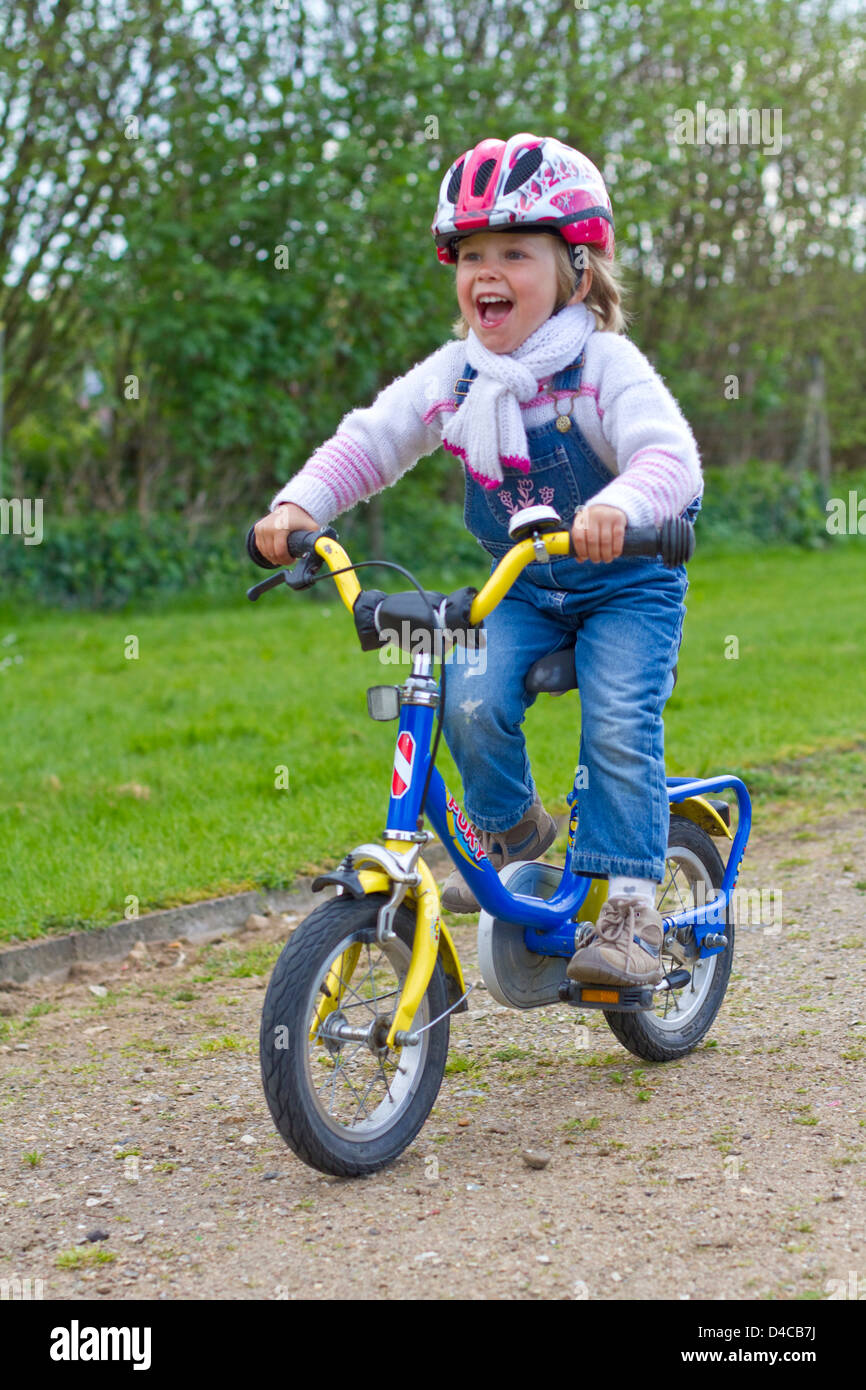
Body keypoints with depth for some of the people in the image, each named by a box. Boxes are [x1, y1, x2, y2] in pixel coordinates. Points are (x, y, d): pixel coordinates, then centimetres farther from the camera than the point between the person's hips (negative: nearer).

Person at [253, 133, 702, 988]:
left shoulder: (604, 365, -19)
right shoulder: (454, 375, -3)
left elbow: (671, 457, -32)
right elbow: (369, 442, -4)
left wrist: (622, 506, -55)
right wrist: (299, 504, -22)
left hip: (628, 586, -4)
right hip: (521, 588, 4)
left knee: (618, 725, -20)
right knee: (472, 701, -18)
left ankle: (627, 905, -8)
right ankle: (508, 827, 10)